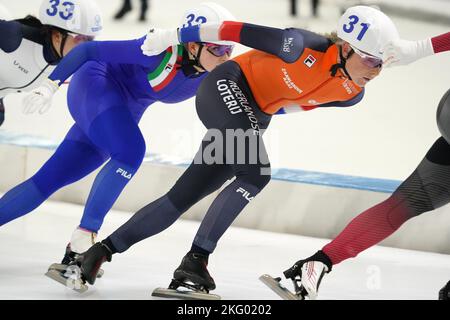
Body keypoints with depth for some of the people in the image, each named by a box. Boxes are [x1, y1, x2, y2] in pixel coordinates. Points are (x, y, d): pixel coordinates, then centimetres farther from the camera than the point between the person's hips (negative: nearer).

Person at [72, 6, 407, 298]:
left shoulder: (351, 94, -9)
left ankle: (103, 250, 12)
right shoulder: (305, 47, -28)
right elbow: (239, 31, -19)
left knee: (181, 199, 5)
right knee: (256, 174, -27)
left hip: (251, 119, 7)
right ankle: (196, 260, -23)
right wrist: (175, 36, -12)